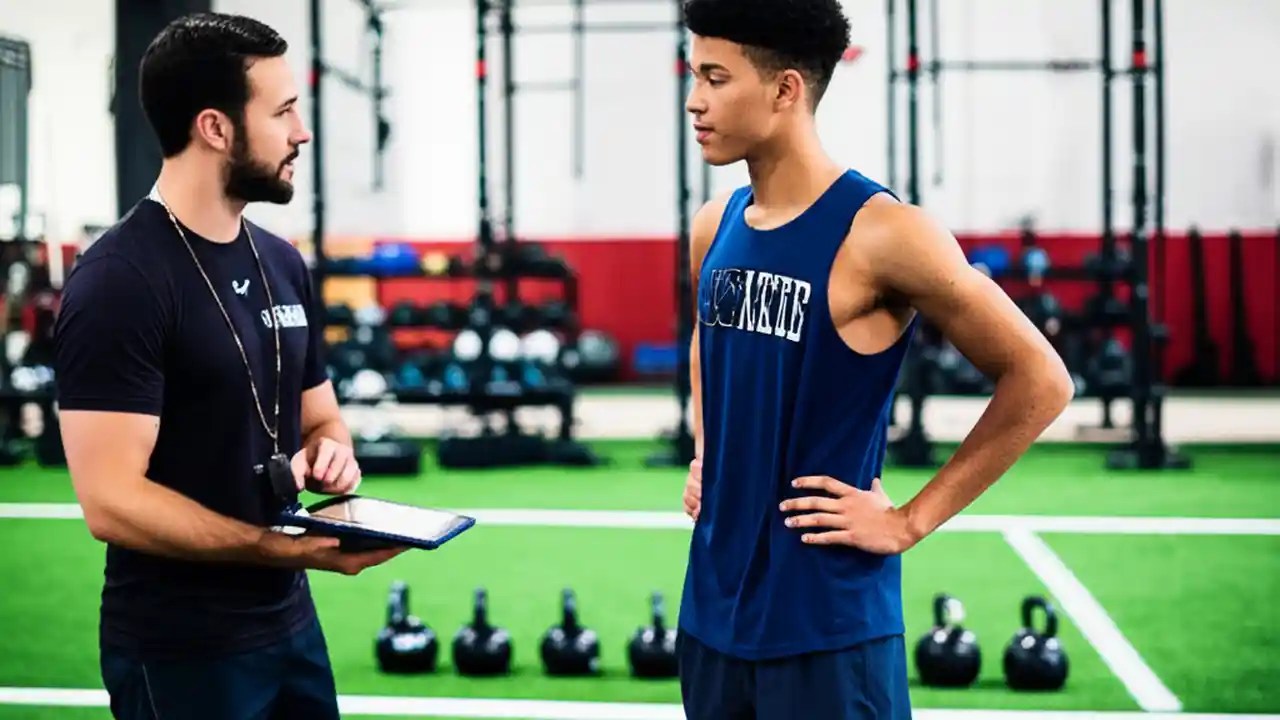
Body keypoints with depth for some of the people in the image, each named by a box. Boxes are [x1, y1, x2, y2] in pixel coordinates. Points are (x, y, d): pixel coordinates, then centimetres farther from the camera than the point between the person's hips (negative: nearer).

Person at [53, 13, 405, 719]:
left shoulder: (281, 263, 7)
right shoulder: (119, 280, -17)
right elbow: (111, 501, -22)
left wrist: (327, 453, -5)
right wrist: (293, 548, -28)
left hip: (291, 624, 7)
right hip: (180, 651, -7)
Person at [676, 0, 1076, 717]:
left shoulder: (880, 234, -16)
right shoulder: (715, 227, 5)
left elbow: (1040, 382, -12)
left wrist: (910, 521, -11)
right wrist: (706, 458, 12)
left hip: (827, 616, -7)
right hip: (714, 603, 7)